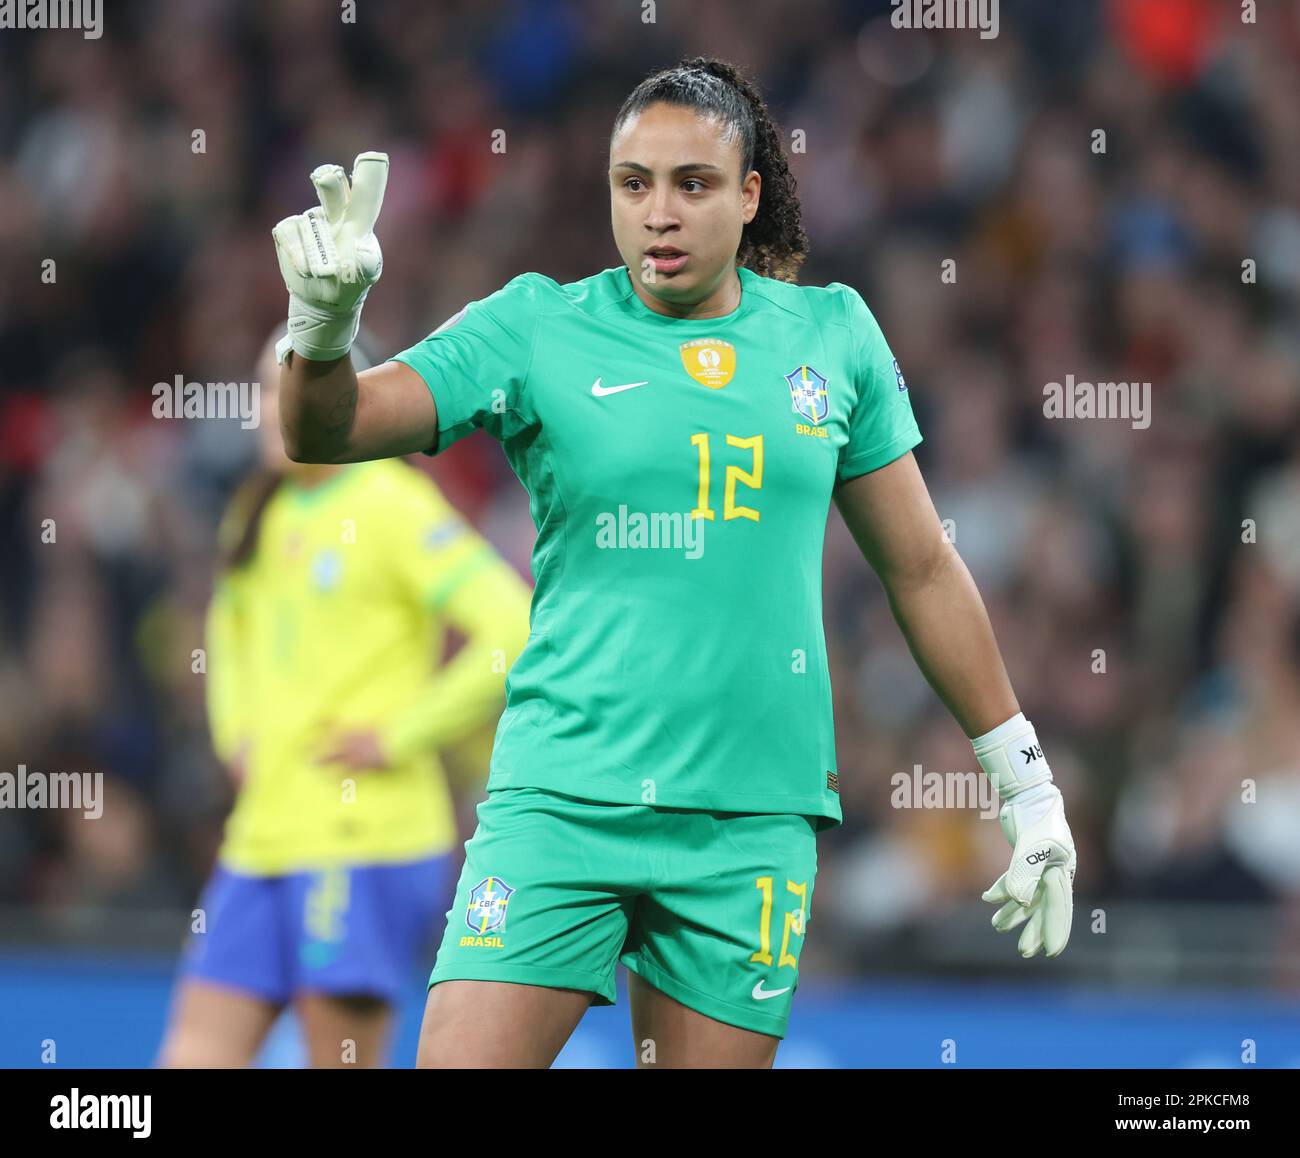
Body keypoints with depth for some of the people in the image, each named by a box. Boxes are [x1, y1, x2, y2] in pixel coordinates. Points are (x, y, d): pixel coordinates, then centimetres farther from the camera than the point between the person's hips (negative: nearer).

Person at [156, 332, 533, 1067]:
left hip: (363, 842, -8)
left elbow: (516, 631, -17)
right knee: (196, 1056, 0)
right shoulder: (261, 514, 14)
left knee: (341, 1056, -7)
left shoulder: (393, 506, -9)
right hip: (264, 838, 8)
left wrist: (401, 736, -14)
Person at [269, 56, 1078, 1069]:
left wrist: (1028, 787, 17)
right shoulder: (536, 328, 1)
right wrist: (324, 320, -30)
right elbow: (326, 430, -7)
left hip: (754, 822, 2)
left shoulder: (832, 334, 7)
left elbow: (923, 571, 15)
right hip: (563, 801, -1)